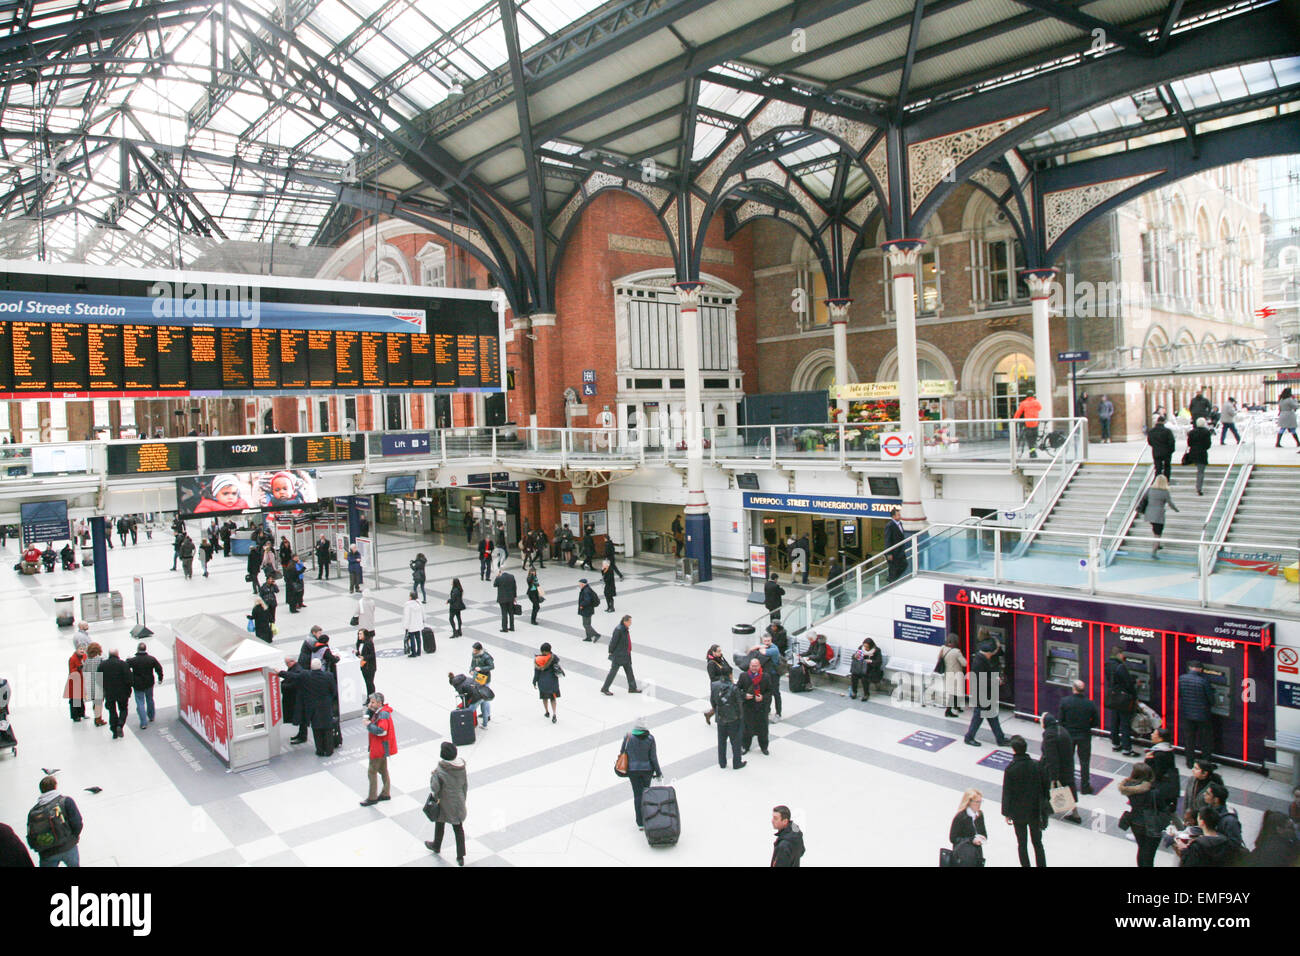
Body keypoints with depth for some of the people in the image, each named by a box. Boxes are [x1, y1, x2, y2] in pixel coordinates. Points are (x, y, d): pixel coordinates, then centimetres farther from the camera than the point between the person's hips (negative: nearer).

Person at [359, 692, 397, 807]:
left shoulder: (383, 714, -25)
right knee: (383, 770, 19)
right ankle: (386, 794, 30)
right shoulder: (378, 711, 6)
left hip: (380, 747, -10)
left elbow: (381, 731, -34)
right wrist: (369, 709, -6)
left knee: (372, 771, -1)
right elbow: (368, 718, 11)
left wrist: (369, 725, -23)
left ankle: (372, 798, 8)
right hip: (380, 747, 10)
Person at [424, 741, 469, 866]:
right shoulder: (461, 768, -11)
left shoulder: (439, 771, -26)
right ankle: (460, 857, 17)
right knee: (458, 828, 14)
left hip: (444, 804, -3)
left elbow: (435, 788, -20)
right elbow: (465, 785, 0)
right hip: (458, 803, 3)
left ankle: (436, 846, 48)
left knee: (439, 825, 24)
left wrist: (432, 776, -4)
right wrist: (463, 801, 13)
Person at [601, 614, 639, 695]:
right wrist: (611, 652, -12)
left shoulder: (626, 629, 4)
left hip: (626, 655, 9)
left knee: (629, 670, 15)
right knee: (613, 671, 1)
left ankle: (632, 688, 28)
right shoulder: (618, 630, -24)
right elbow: (613, 642, -20)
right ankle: (604, 689, 14)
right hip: (618, 655, -9)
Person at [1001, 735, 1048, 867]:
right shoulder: (1036, 766, -12)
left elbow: (1007, 793, -13)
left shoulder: (1010, 769, -19)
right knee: (1037, 843, 16)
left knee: (1022, 844, 13)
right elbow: (1044, 788, -1)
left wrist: (1006, 813, -1)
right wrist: (1042, 808, 14)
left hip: (1018, 813, -2)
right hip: (1035, 811, 2)